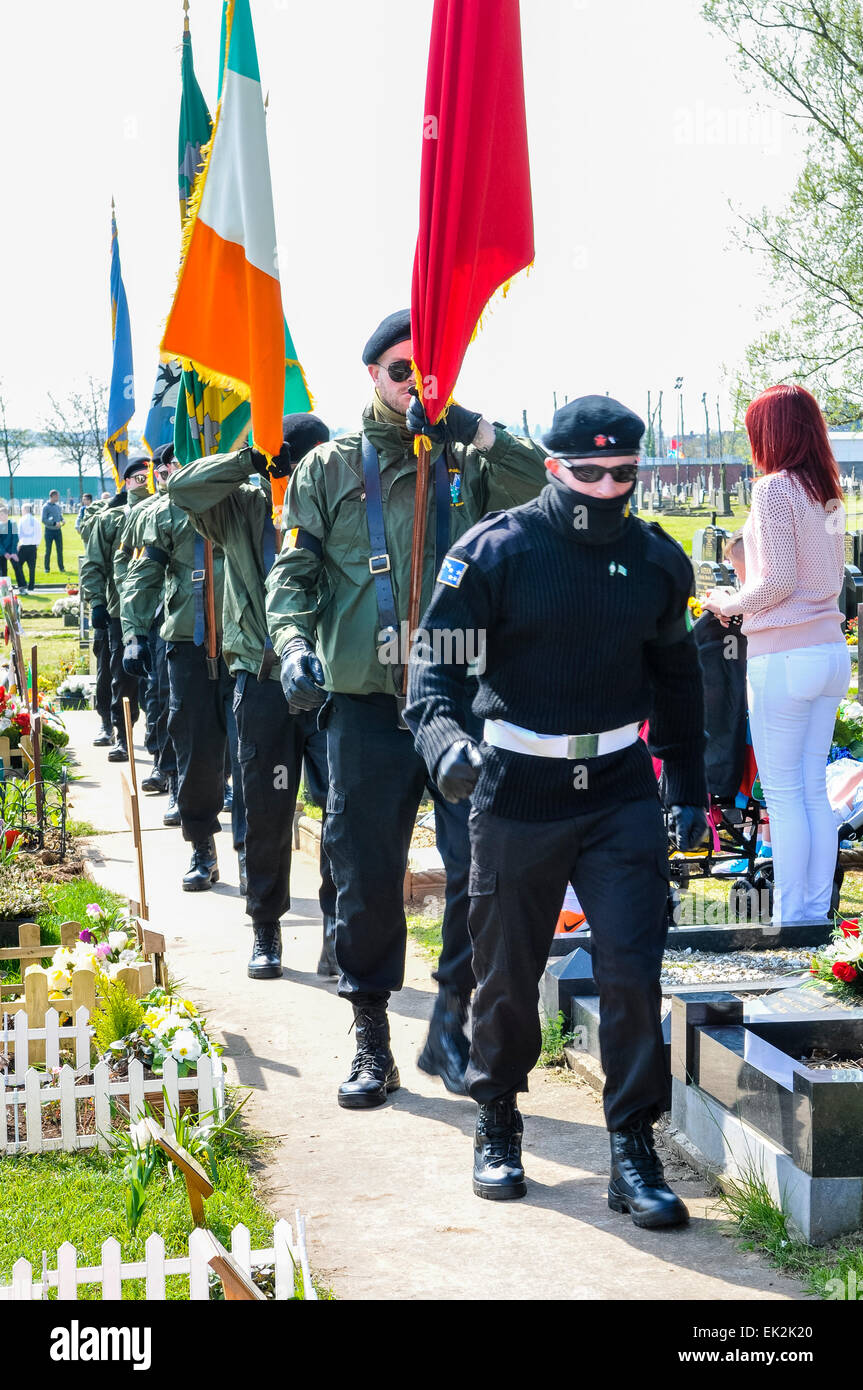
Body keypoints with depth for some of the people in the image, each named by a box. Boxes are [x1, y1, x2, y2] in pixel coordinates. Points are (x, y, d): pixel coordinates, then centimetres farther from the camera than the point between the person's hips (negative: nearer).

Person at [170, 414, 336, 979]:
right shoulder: (243, 510, 4)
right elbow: (183, 488, -11)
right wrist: (250, 460, -13)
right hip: (263, 679, 0)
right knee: (267, 812, 7)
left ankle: (339, 927, 4)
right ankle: (266, 930, 20)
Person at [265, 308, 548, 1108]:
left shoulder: (470, 463, 11)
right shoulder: (329, 469, 10)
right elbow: (294, 570, 7)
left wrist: (475, 430, -12)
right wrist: (294, 641, -11)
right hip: (366, 703, 0)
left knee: (480, 866, -4)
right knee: (367, 878, 4)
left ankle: (450, 1026, 13)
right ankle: (371, 1043, 19)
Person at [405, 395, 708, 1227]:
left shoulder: (657, 561, 5)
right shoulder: (494, 552, -7)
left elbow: (674, 675, 18)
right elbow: (437, 657, -6)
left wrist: (687, 785, 17)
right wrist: (443, 734, -26)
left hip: (621, 790, 2)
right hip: (516, 791, -2)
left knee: (633, 968, -5)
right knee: (507, 972, 9)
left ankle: (632, 1151, 6)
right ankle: (497, 1127, 31)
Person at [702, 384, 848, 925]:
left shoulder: (776, 488, -11)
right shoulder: (829, 494, 11)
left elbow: (778, 580, -16)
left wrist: (727, 603, 0)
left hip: (784, 656, -8)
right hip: (832, 653, 8)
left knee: (784, 795, -1)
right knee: (814, 792, 12)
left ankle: (790, 921, 3)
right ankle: (817, 913, 17)